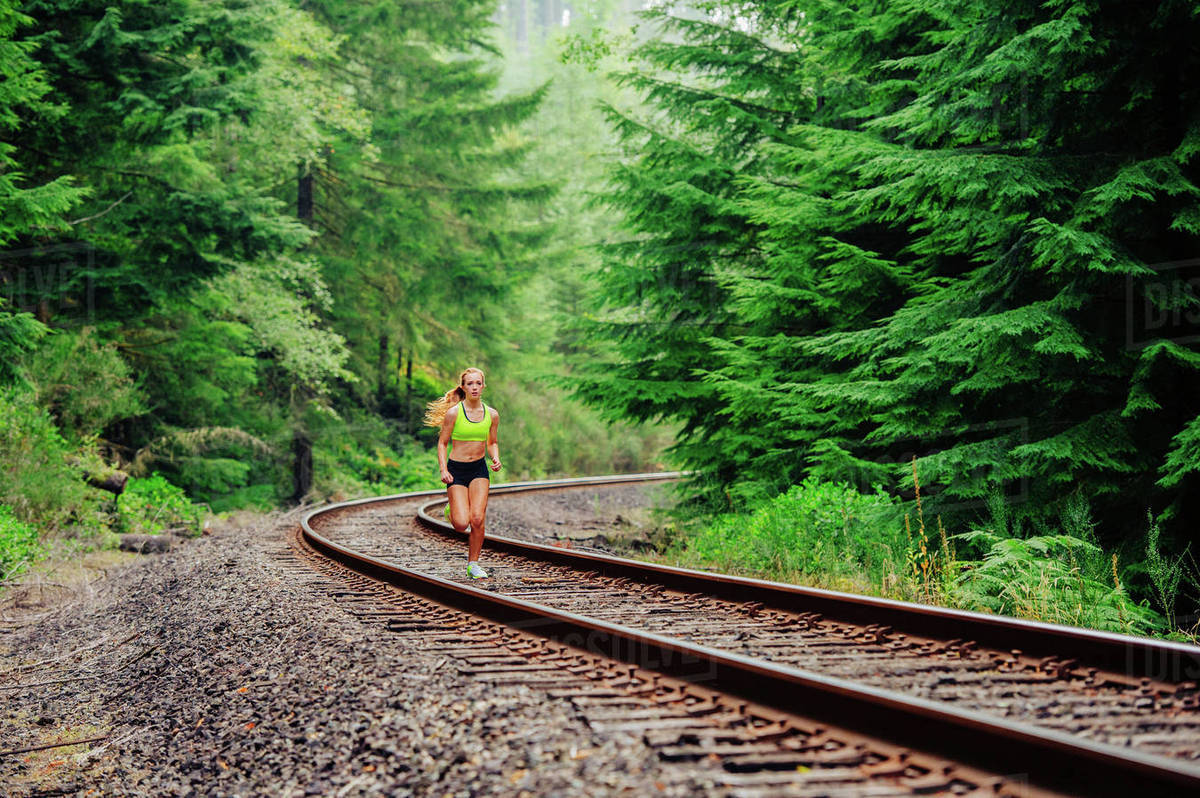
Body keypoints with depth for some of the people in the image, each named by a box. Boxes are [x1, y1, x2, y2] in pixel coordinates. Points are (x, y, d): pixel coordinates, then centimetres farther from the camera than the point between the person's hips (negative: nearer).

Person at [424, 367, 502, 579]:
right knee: (461, 524, -12)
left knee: (477, 519, -14)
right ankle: (452, 510, 26)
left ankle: (473, 563, 5)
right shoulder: (453, 412, -8)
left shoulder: (492, 415, 2)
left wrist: (495, 459, -4)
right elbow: (442, 443, -2)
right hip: (456, 469, -2)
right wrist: (443, 470, -13)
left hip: (479, 469, 2)